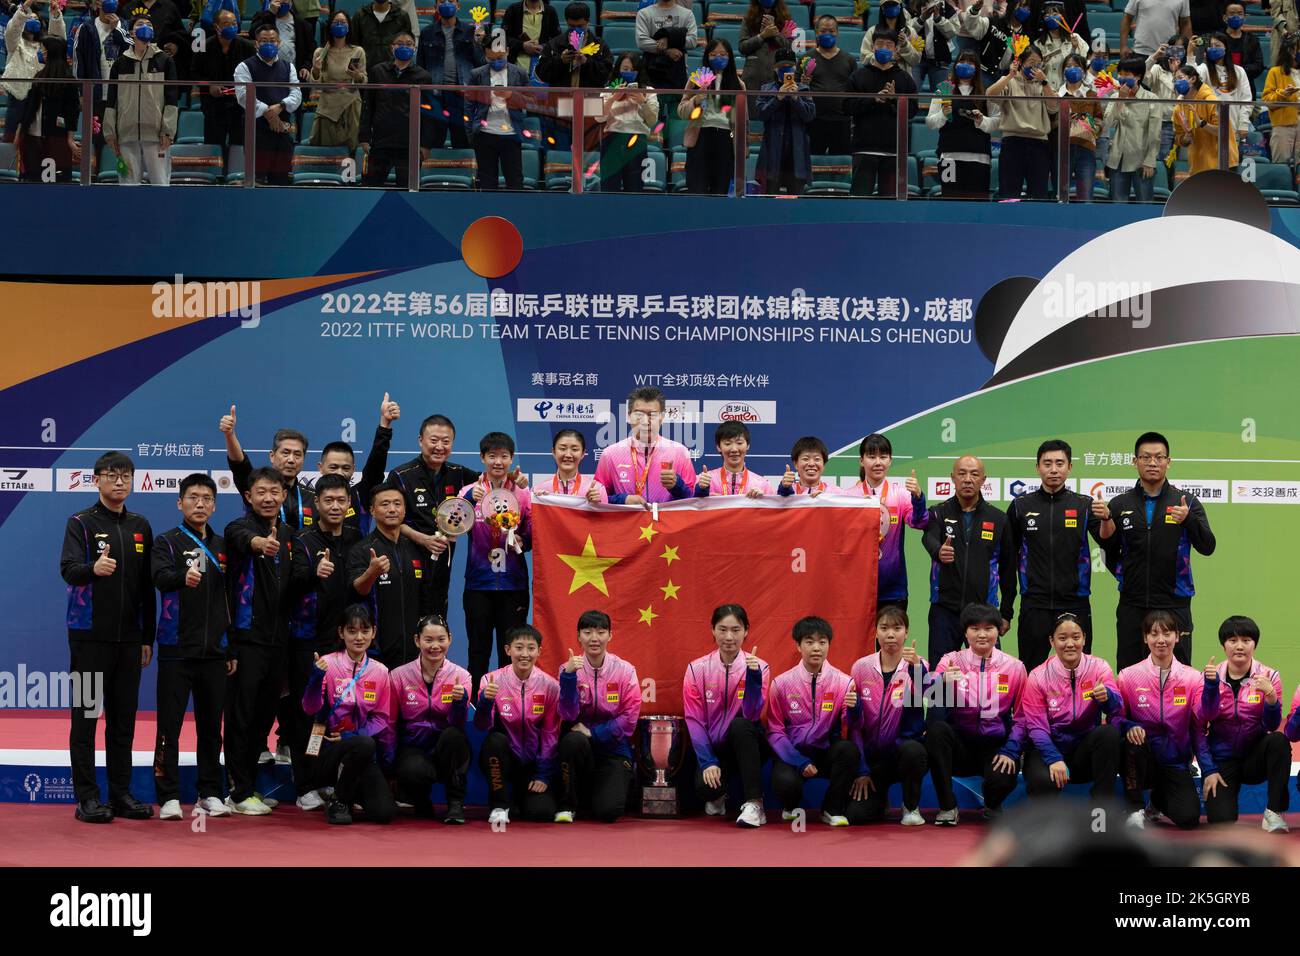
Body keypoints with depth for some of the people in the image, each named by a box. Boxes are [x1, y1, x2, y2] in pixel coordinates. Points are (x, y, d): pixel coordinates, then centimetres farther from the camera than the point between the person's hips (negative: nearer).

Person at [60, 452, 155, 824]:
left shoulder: (140, 527, 12)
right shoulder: (81, 523, -2)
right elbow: (68, 569, -18)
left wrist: (148, 637, 12)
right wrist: (93, 568, -40)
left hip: (129, 637, 5)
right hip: (89, 636, -5)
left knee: (124, 718, 7)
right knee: (86, 716, -2)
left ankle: (121, 794, 13)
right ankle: (87, 797, 1)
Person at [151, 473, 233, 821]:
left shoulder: (222, 547, 13)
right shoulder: (167, 542, -1)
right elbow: (161, 577, -22)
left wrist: (232, 650, 14)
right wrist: (183, 577, -44)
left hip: (214, 651, 4)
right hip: (176, 649, -4)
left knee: (211, 726, 8)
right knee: (169, 726, -4)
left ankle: (209, 794, 16)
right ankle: (168, 798, -1)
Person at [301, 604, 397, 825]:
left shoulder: (380, 671, 6)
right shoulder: (328, 664, -4)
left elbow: (382, 717, 6)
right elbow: (310, 709, -11)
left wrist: (354, 734, -12)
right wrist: (317, 677, -28)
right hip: (328, 750, -3)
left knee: (383, 812, -17)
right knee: (364, 744, -38)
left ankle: (350, 792, 18)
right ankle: (338, 803, -11)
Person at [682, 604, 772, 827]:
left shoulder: (759, 667, -8)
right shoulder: (697, 669, -4)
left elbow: (751, 715, -20)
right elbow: (694, 721, -6)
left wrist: (753, 676, -33)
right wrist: (708, 762, -15)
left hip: (747, 745, -1)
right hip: (713, 748, 1)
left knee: (740, 724, -35)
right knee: (705, 788, -31)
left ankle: (754, 804, -30)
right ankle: (717, 798, 11)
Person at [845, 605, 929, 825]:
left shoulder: (916, 665, -4)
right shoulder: (861, 668, 0)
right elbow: (853, 723, 3)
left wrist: (916, 667, -43)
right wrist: (861, 770, -3)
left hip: (904, 746, -2)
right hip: (872, 755, 2)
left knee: (911, 749, -38)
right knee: (856, 815, -19)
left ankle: (911, 806, -7)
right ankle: (879, 796, 21)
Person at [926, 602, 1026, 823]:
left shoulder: (1014, 667, 3)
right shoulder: (951, 661, 0)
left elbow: (1021, 718, 4)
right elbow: (936, 715, -12)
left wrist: (1010, 751, -12)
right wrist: (943, 683, -32)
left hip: (996, 745, 0)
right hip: (959, 743, 0)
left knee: (1001, 780, -31)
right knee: (935, 729, -31)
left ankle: (992, 806, 11)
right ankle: (947, 807, -17)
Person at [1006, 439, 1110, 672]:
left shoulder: (1084, 505, 4)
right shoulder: (1020, 506, 6)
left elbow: (1106, 538, -11)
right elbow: (1010, 554, 12)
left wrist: (1107, 519, -32)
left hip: (1075, 603, -1)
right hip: (1034, 605, 1)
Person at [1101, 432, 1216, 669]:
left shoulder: (1187, 503, 3)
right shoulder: (1119, 505, 8)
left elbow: (1207, 547, -8)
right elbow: (1109, 553, 17)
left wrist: (1188, 520, -23)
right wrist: (1125, 578, 5)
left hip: (1174, 605, -2)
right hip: (1132, 607, 2)